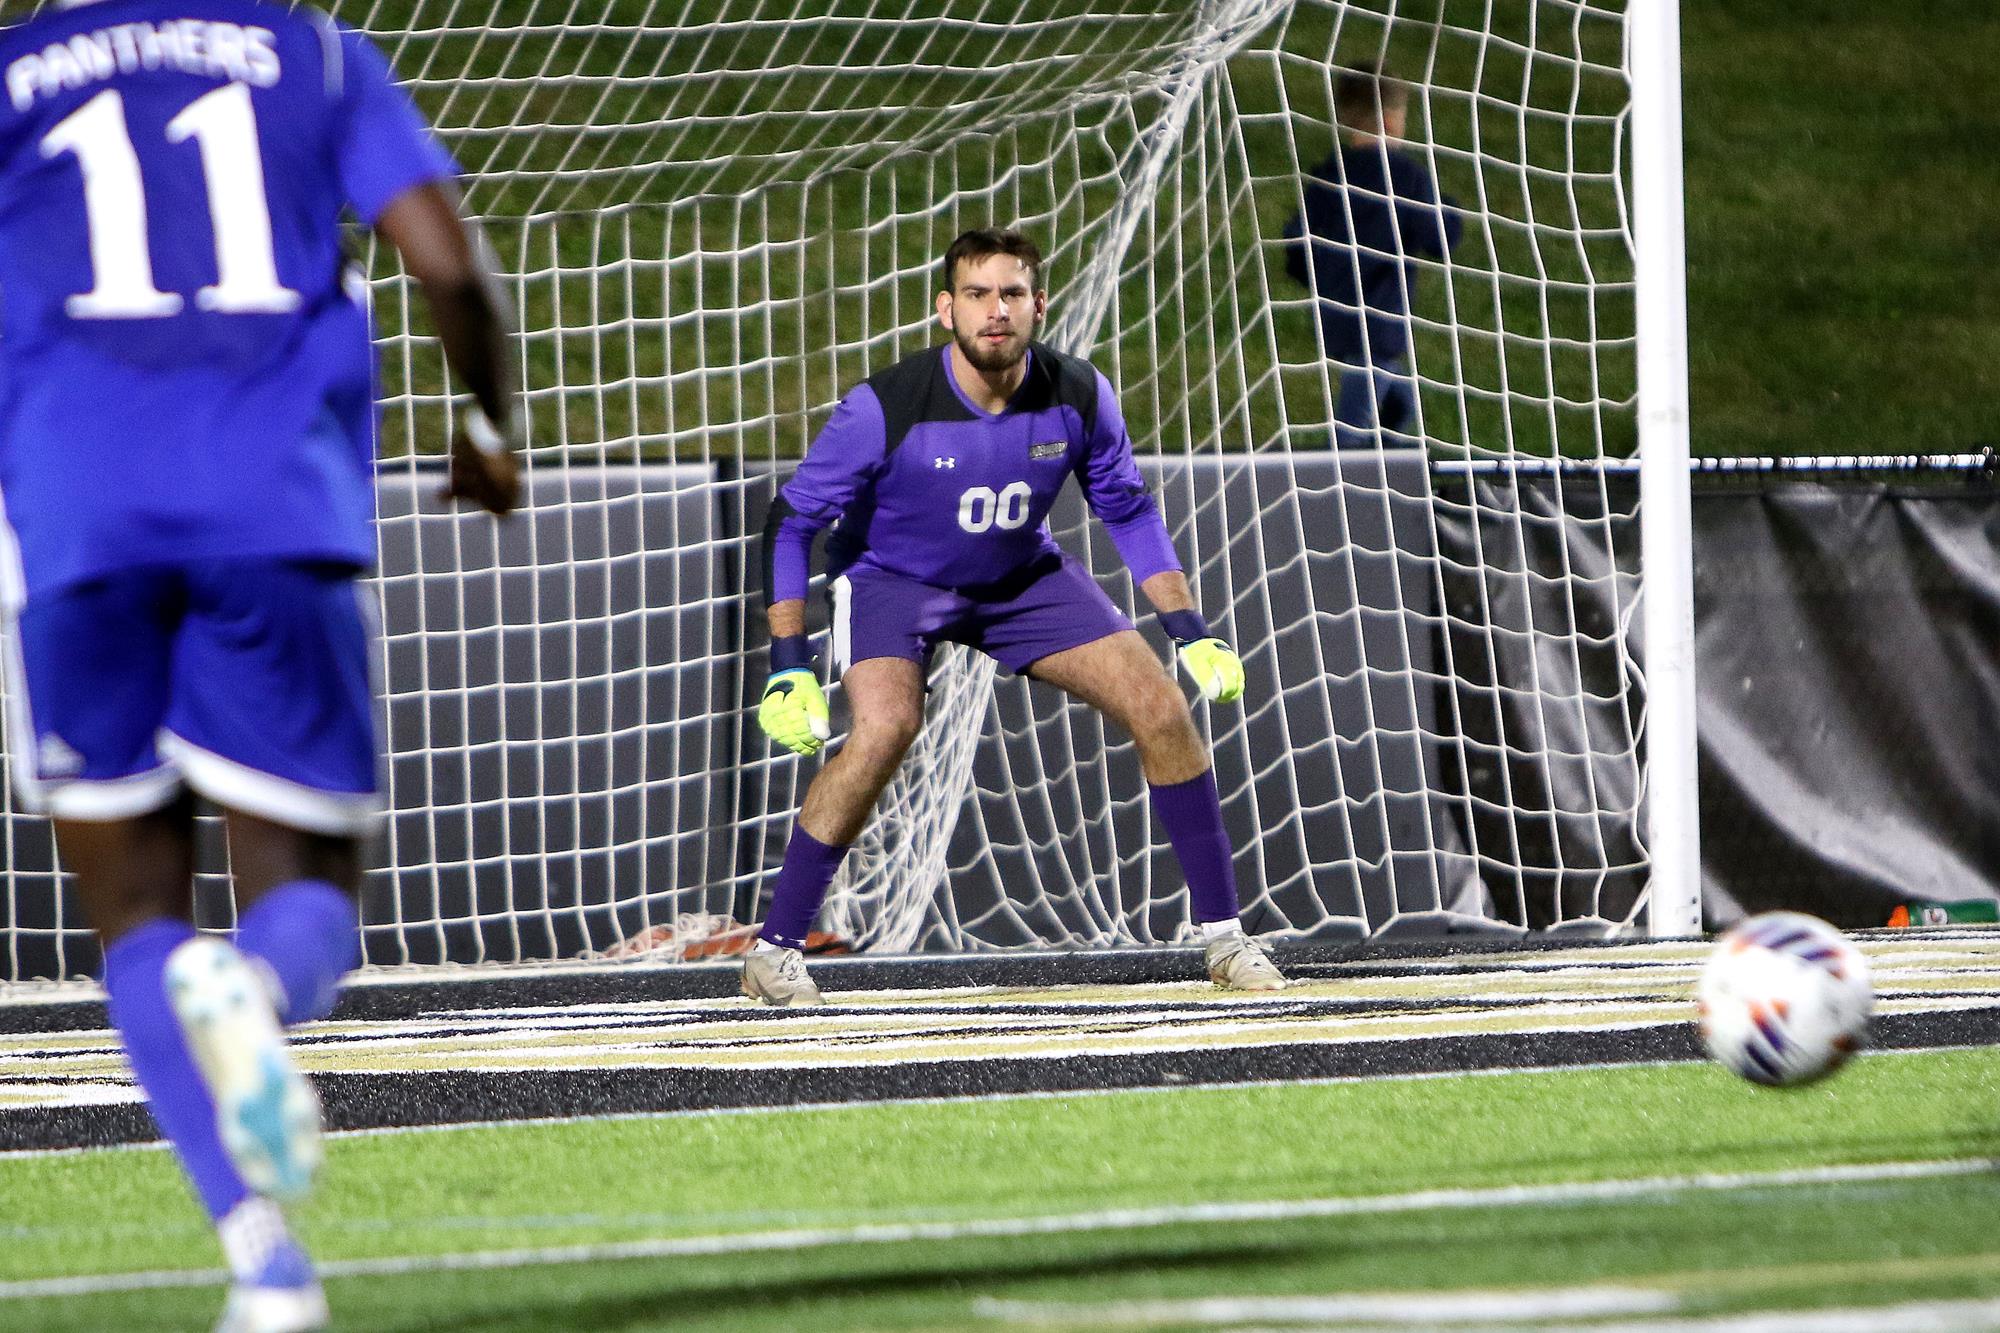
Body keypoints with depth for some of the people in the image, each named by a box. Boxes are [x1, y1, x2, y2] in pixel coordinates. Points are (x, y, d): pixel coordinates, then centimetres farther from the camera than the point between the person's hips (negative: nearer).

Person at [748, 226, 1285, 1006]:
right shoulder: (887, 409, -30)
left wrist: (1191, 633, -6)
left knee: (1161, 711, -7)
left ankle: (1224, 937, 8)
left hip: (1021, 576, 4)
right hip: (890, 577, -4)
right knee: (885, 728, -31)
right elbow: (792, 520, -19)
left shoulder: (1078, 397, -19)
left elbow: (1128, 512, -1)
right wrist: (788, 668, -24)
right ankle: (772, 953, -20)